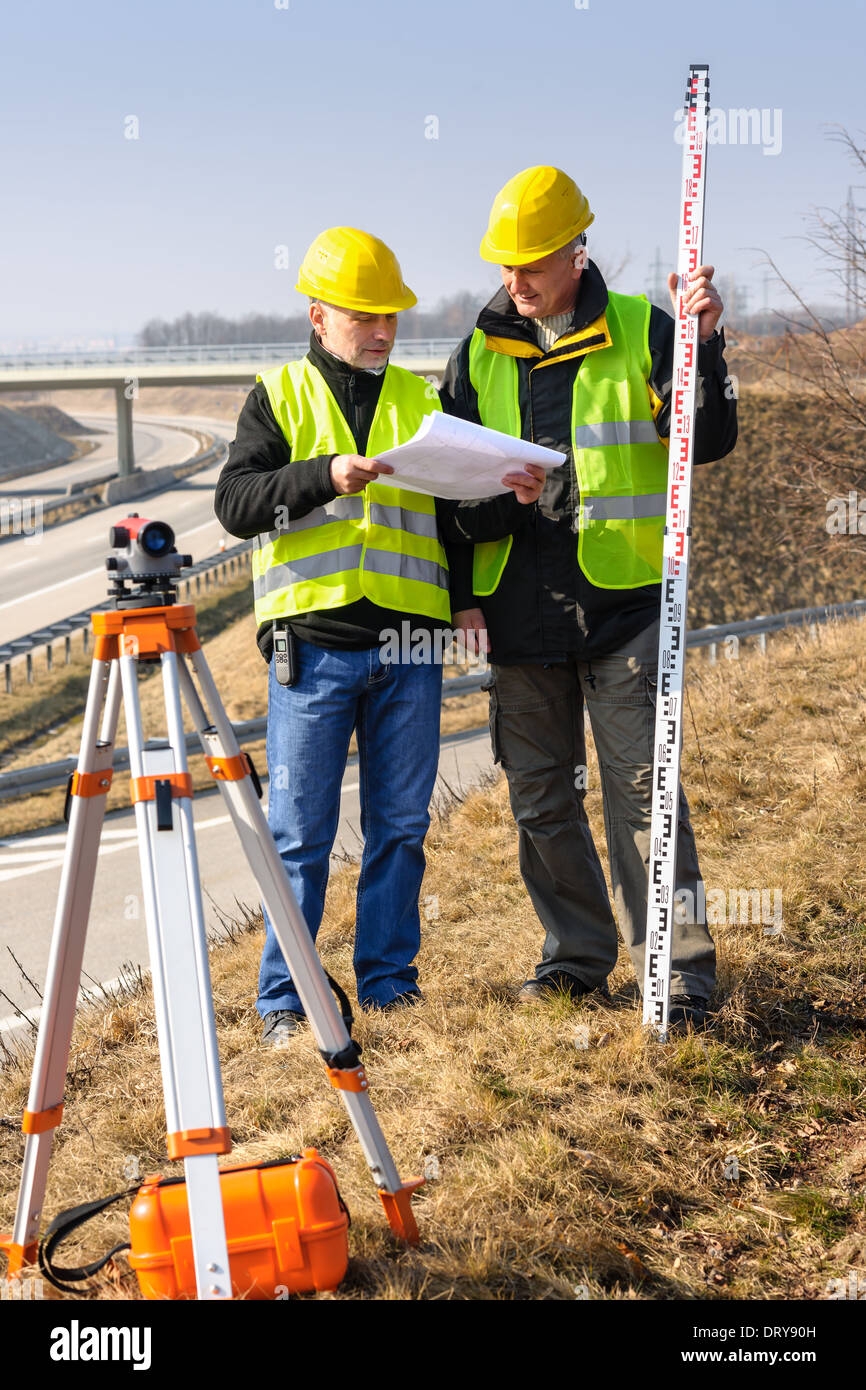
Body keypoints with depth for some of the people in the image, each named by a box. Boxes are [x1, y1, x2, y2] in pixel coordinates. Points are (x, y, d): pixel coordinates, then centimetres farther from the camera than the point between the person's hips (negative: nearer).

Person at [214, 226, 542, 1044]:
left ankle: (388, 978, 21)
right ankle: (285, 996, 11)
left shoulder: (422, 400, 15)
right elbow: (235, 503, -6)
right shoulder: (281, 395, 6)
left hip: (409, 647, 3)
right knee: (301, 832, 1)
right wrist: (323, 476, -21)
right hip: (313, 646, -3)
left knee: (399, 824, 8)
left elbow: (457, 514, 14)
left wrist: (508, 497, -7)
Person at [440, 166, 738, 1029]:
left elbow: (707, 442, -6)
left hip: (621, 604, -4)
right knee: (540, 796, 10)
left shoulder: (640, 333, -1)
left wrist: (705, 343, -20)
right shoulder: (482, 351, 8)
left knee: (641, 787, -6)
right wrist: (462, 590, 0)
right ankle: (576, 954, 25)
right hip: (517, 611, 4)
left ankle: (679, 972, 1)